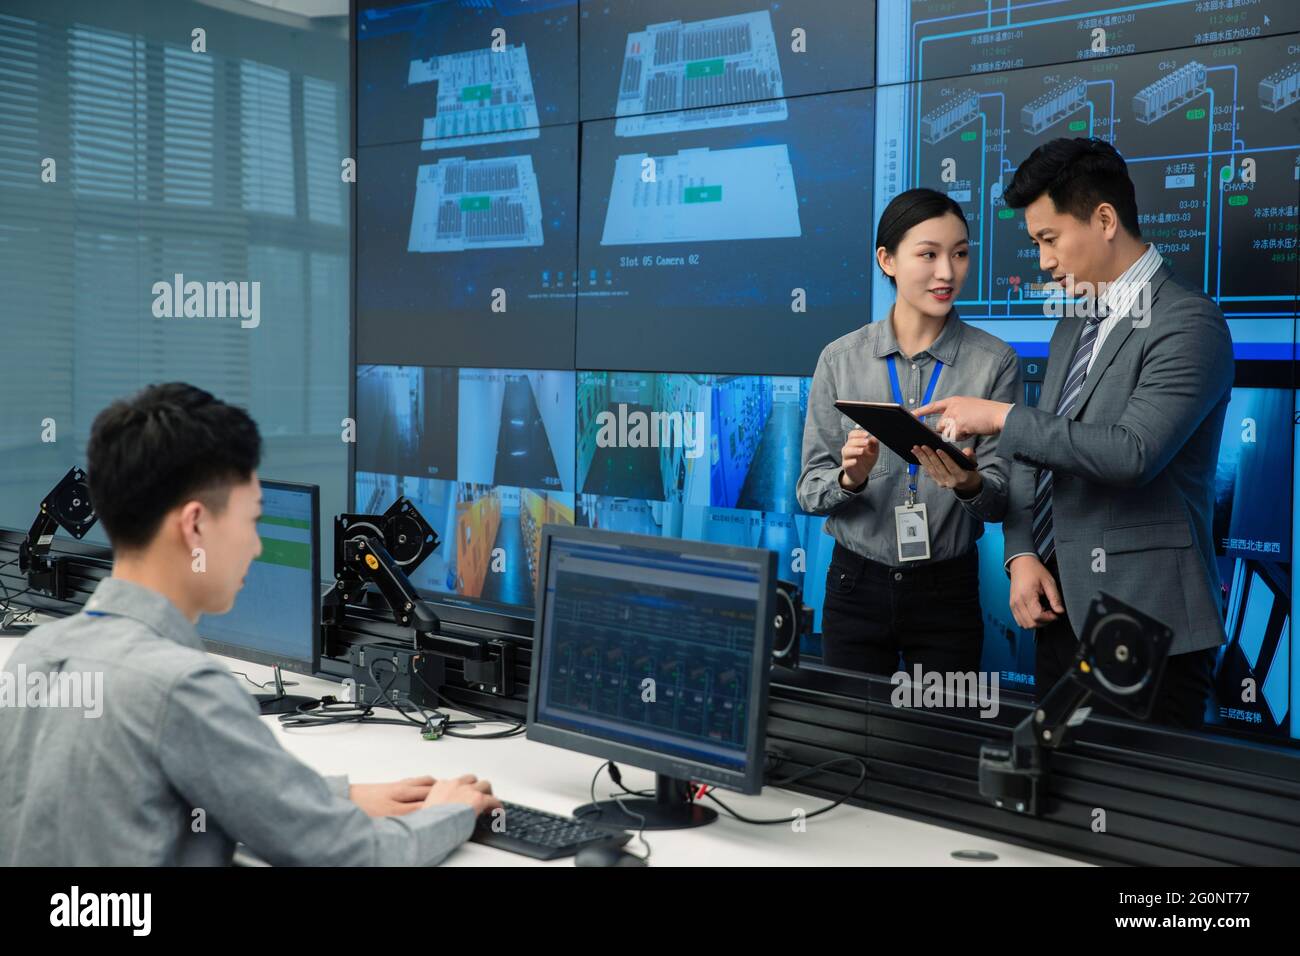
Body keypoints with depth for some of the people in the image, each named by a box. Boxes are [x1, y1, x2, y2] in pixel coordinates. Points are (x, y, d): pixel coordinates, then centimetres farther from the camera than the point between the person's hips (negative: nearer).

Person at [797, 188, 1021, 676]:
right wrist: (850, 478, -20)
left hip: (948, 590, 0)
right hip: (856, 585, 0)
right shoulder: (840, 358, -2)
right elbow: (810, 490, 0)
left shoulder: (995, 361, -3)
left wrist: (969, 485, -24)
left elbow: (1001, 500, -3)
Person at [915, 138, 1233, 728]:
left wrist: (1002, 417, -17)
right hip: (1060, 607, 8)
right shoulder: (1076, 321, 15)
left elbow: (1132, 452, -24)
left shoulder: (1187, 321, -11)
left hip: (1143, 619, -8)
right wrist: (1023, 555, 2)